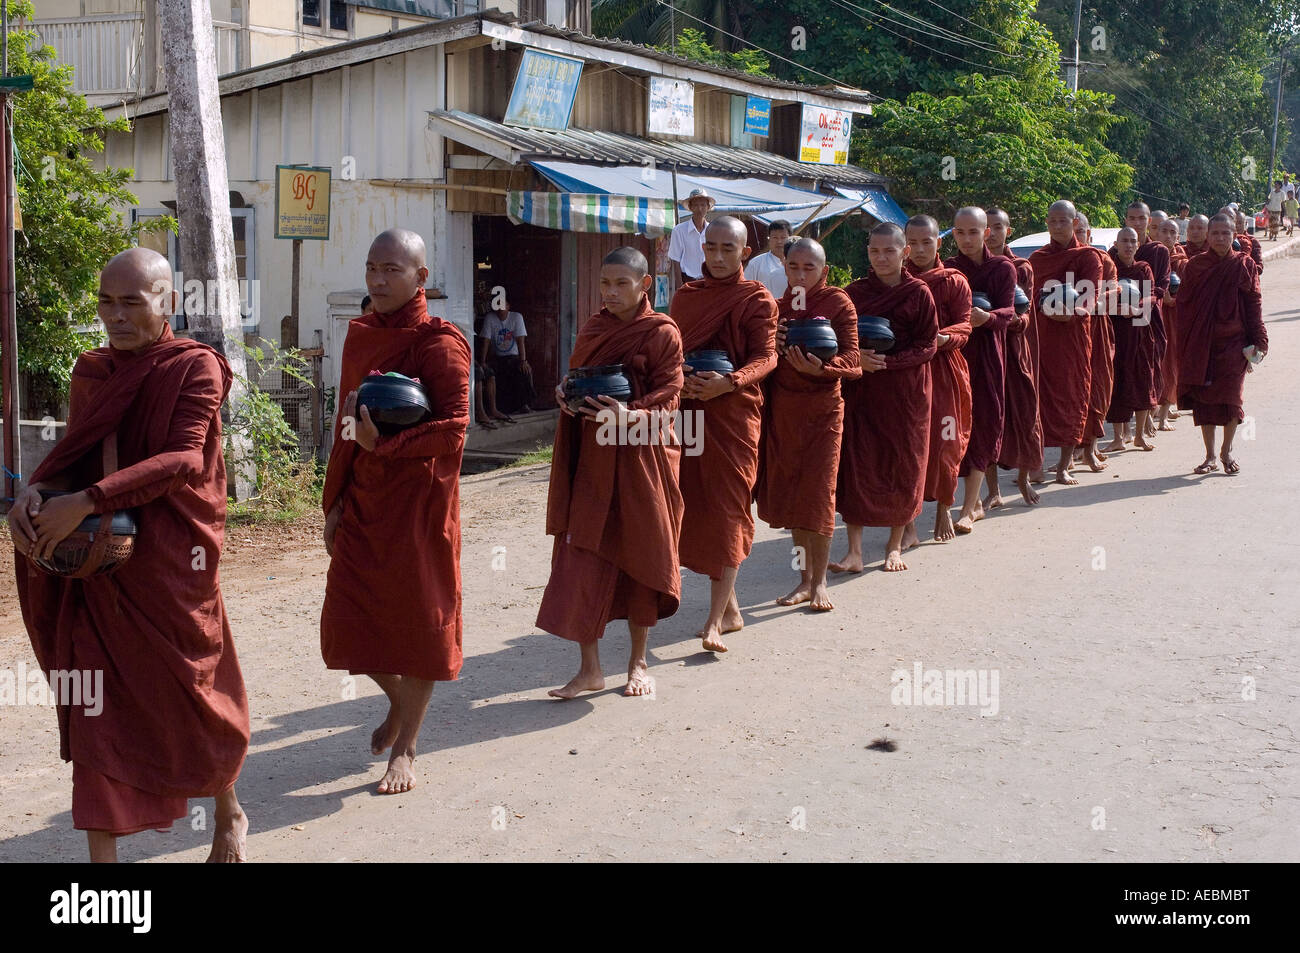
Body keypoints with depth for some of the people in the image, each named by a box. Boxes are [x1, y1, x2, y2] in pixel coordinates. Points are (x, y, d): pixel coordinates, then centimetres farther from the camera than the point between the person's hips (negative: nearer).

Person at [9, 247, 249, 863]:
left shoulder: (195, 367, -7)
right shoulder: (91, 372, 10)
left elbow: (182, 459, -19)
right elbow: (74, 456, 10)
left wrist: (88, 500, -26)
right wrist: (34, 492, -13)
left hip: (172, 560, -4)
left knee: (190, 696, 9)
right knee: (94, 703, 1)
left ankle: (228, 812, 36)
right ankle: (101, 853, 8)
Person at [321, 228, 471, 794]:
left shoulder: (438, 343, -11)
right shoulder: (361, 336, 10)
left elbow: (452, 431, -18)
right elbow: (346, 425, 15)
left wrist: (384, 443, -25)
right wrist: (334, 501, 14)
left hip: (417, 504, -6)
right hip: (361, 502, 7)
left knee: (416, 620, 4)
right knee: (347, 621, 9)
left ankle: (405, 748, 19)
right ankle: (399, 703, 38)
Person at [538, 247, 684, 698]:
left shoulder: (661, 332, -5)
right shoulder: (592, 327, 10)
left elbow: (668, 396, -10)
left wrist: (632, 416, -28)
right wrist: (564, 392, -4)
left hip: (641, 455, -4)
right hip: (592, 456, 4)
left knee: (639, 554, 6)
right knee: (583, 557, 0)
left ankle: (638, 662, 22)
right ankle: (590, 668, 8)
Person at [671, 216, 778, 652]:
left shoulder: (757, 298, -1)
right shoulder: (685, 296, 13)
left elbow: (766, 357, -9)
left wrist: (728, 382, -27)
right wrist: (677, 379, -8)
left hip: (734, 411, -5)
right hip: (689, 410, 5)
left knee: (726, 508, -7)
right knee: (696, 505, 7)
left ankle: (715, 620, -7)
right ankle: (730, 606, 20)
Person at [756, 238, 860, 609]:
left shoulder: (838, 303, -2)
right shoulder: (778, 307, 11)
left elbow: (851, 357, -8)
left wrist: (821, 367, -27)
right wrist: (772, 345, -9)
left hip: (822, 407, -5)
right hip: (782, 407, 5)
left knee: (817, 493, -5)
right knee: (789, 493, 7)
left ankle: (819, 582, 8)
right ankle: (806, 579, 18)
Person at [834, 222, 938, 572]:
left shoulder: (918, 293, -3)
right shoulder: (855, 292, 5)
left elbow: (927, 346, -6)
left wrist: (887, 362, -18)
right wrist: (856, 358, -14)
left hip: (905, 390, -2)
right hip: (860, 390, 2)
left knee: (903, 463, 6)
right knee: (855, 462, -3)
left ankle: (895, 545, 22)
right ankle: (854, 551, 1)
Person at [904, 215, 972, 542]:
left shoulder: (954, 282, 4)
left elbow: (964, 325, -4)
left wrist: (942, 338, -25)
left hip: (944, 370, 0)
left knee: (945, 442, 2)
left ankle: (944, 510, 23)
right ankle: (908, 521, 1)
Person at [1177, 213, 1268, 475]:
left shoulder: (1244, 265, 2)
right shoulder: (1195, 266, 5)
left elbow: (1254, 305, 1)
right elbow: (1183, 304, 4)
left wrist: (1258, 342, -5)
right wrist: (1184, 344, -3)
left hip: (1233, 343, -1)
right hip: (1201, 343, 1)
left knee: (1230, 397, -2)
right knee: (1203, 398, 2)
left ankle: (1227, 451, 16)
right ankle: (1210, 455, 12)